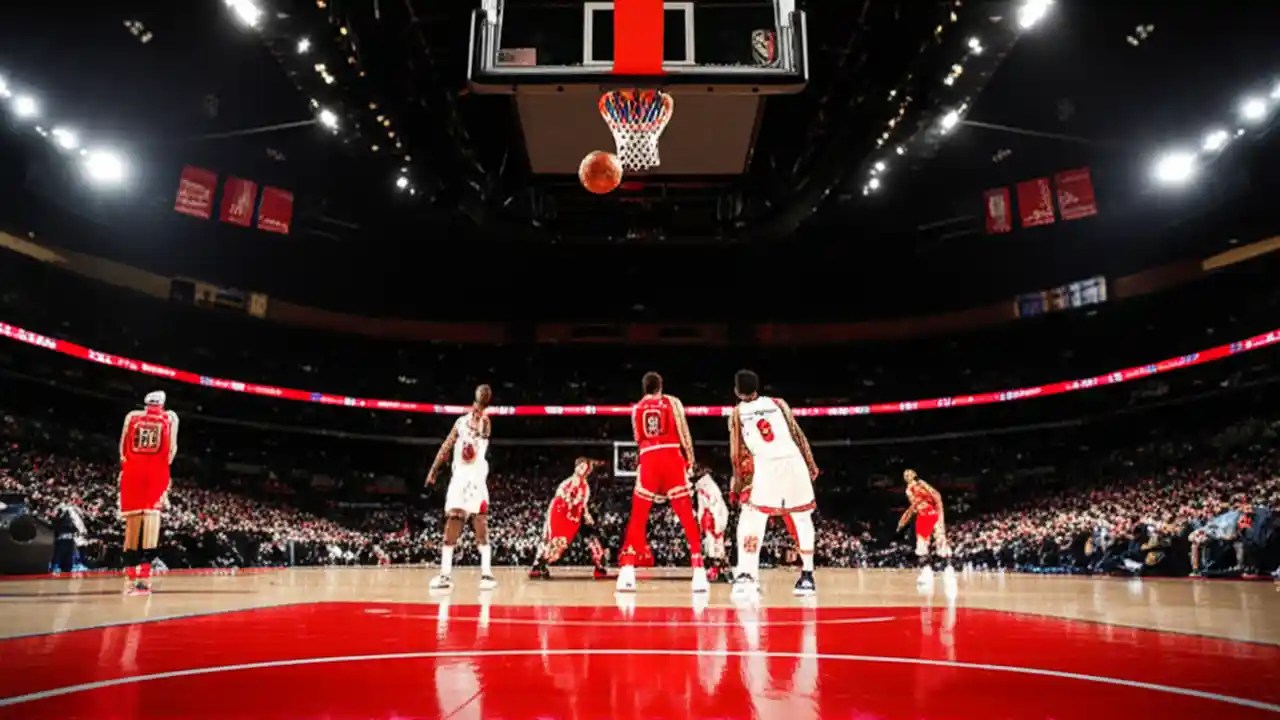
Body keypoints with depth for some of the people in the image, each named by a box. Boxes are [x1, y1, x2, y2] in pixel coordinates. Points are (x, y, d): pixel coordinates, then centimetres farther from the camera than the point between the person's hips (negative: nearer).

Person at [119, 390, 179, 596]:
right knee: (151, 513, -8)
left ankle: (130, 575, 12)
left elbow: (122, 447, 13)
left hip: (132, 469, 2)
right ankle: (144, 572, -23)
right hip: (157, 469, -2)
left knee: (133, 517, 8)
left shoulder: (132, 415, 17)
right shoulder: (170, 417, 12)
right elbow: (172, 447, 1)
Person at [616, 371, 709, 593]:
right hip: (672, 457, -1)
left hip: (648, 461, 2)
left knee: (637, 519, 8)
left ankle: (626, 571, -1)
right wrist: (690, 460, 9)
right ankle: (699, 573, -3)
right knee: (687, 518, 3)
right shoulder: (672, 402, 8)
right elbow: (684, 434, 1)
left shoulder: (636, 408, 16)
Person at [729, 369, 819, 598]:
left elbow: (737, 453, 9)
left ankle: (746, 575, -6)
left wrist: (738, 481, 16)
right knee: (803, 519, 18)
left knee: (751, 521, 8)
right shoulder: (778, 403, 18)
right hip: (793, 462, 2)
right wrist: (811, 464, 15)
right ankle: (807, 576, 20)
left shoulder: (737, 413, 13)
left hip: (766, 466, -2)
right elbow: (798, 435, 11)